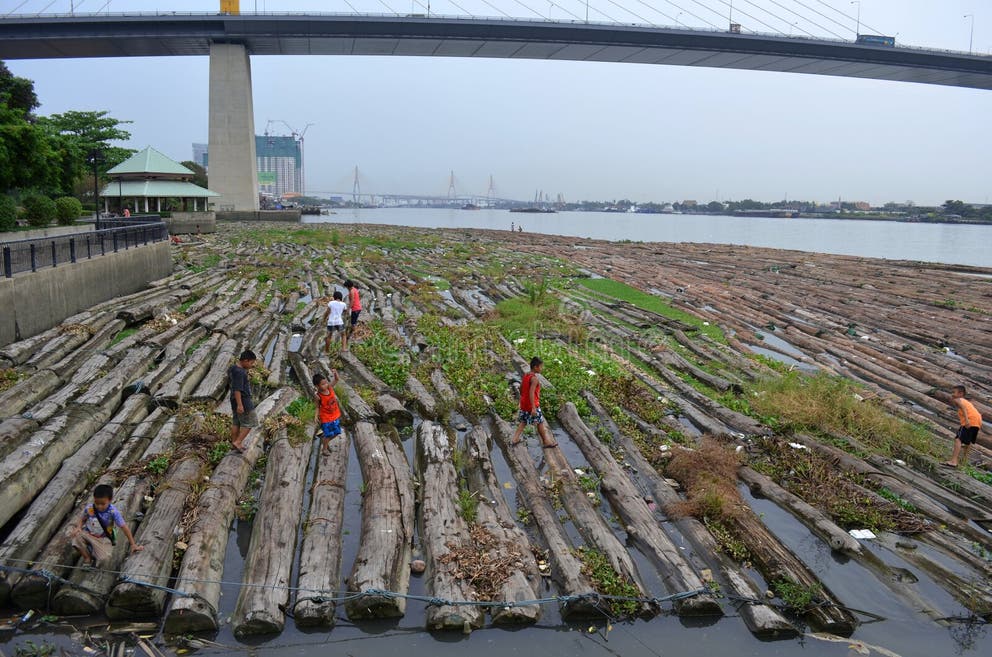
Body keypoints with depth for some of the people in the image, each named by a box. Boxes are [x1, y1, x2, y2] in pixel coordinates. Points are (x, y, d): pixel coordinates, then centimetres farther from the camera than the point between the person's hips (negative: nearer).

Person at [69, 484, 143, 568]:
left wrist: (133, 544, -18)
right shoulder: (89, 508, -16)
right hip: (88, 534, 3)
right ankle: (87, 557, -5)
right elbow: (82, 519, 4)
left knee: (104, 557, -27)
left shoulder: (113, 512, -24)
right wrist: (78, 527, -20)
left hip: (103, 539, -3)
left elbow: (124, 527, -19)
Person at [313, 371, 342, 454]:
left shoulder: (330, 387, -13)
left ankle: (325, 441, 46)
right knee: (327, 434, 10)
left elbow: (337, 380, -8)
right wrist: (316, 416, -22)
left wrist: (335, 373, -27)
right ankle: (325, 448, 36)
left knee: (336, 432, 19)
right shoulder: (318, 396, -23)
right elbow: (318, 407, -11)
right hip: (326, 418, -5)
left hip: (335, 416, 5)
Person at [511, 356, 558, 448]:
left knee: (523, 421, 18)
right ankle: (546, 442, 15)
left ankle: (515, 439, 15)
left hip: (524, 404, 8)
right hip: (532, 405, -8)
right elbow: (531, 393, -29)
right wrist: (533, 408, -30)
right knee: (540, 423, 5)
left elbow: (521, 388, 14)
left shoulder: (525, 375, 5)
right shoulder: (534, 378, -21)